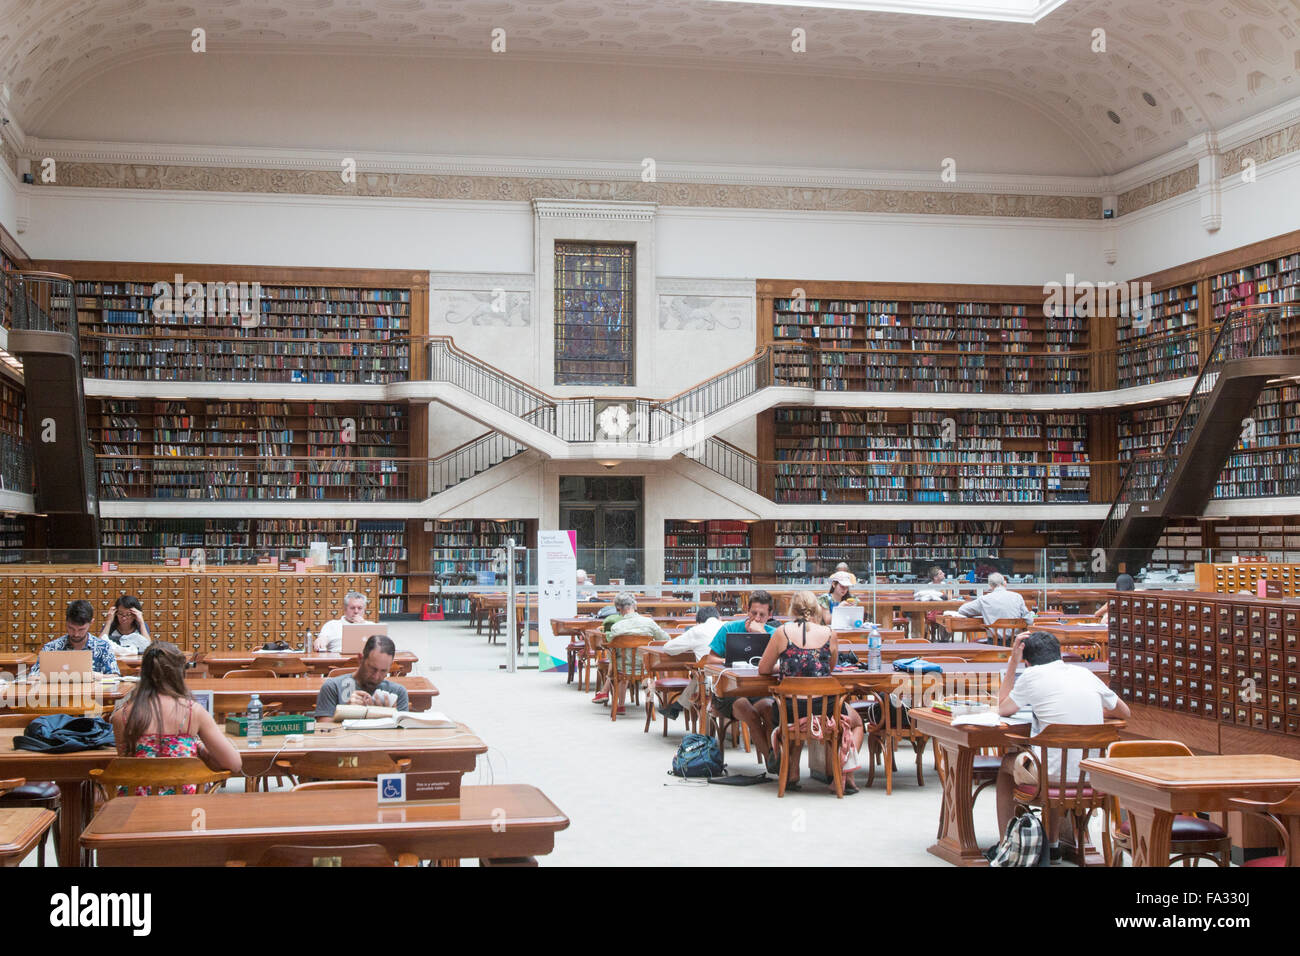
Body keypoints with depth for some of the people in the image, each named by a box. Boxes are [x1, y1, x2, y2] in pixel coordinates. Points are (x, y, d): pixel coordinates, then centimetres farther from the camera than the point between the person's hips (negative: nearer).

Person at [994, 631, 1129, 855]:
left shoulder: (1033, 675, -5)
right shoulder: (1085, 674, 9)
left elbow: (1003, 709, 11)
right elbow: (1124, 712, 20)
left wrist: (1012, 661, 13)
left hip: (1052, 775, -5)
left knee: (1007, 763, 26)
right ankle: (1053, 842, 42)